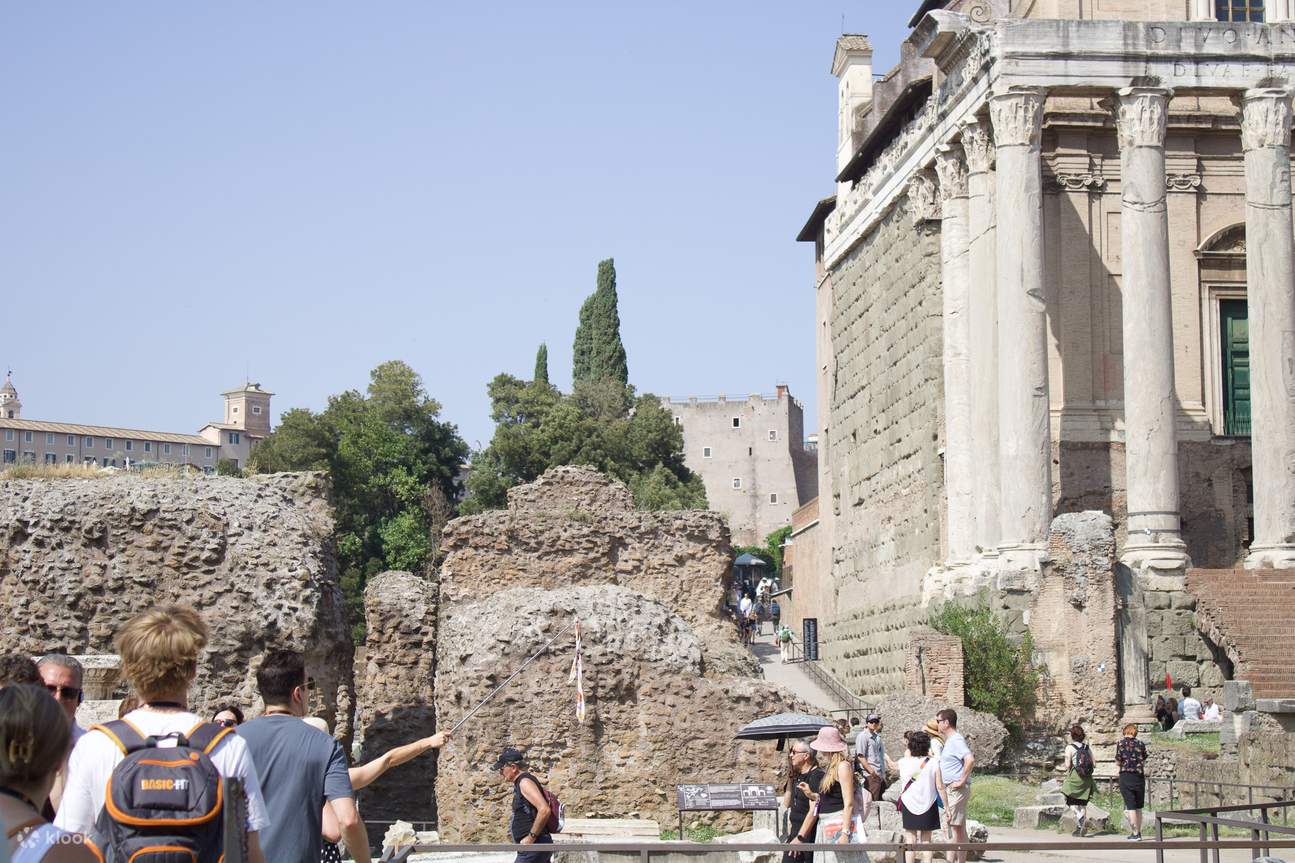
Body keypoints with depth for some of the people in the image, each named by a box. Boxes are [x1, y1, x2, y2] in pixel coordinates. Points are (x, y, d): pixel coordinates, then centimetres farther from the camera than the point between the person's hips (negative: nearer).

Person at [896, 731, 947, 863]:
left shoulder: (903, 762, -6)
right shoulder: (933, 763, -9)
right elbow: (940, 787, -8)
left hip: (908, 806, 0)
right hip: (928, 807, 0)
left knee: (910, 841, 7)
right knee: (926, 841, 8)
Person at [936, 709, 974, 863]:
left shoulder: (956, 740, -15)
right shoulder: (949, 740, 15)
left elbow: (970, 759, -30)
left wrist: (962, 781, -23)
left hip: (956, 789, -10)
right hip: (951, 790, 10)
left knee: (956, 827, -8)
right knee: (960, 828, 12)